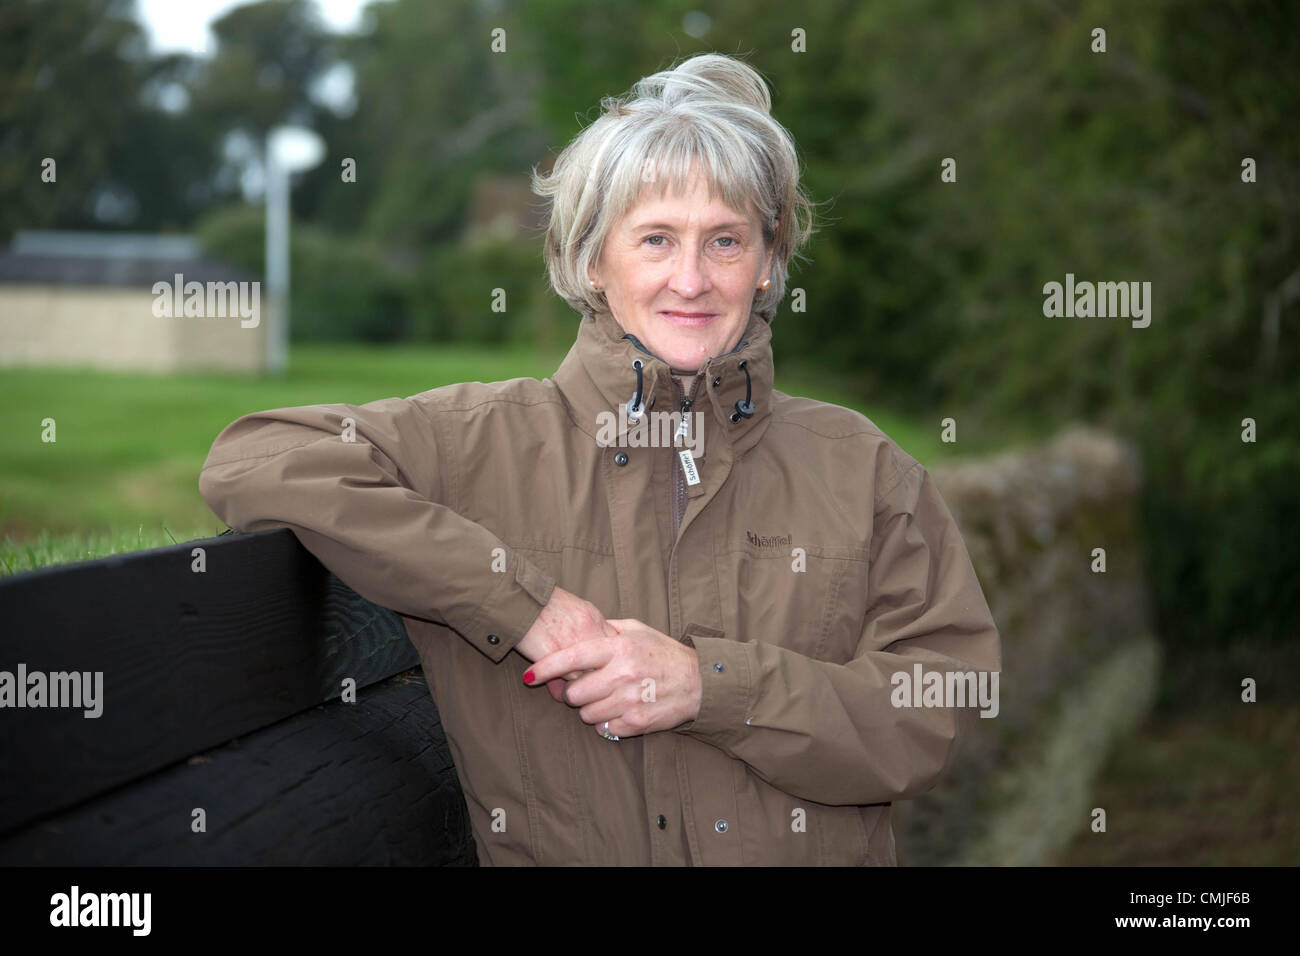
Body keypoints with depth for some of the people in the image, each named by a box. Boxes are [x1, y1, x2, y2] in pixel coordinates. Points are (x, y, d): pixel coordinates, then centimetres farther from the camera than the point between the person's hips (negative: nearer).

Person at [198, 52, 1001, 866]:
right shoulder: (490, 442, 4)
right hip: (555, 850, -1)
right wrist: (521, 605, -10)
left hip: (810, 847, 1)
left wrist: (709, 684, -10)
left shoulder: (857, 467, 8)